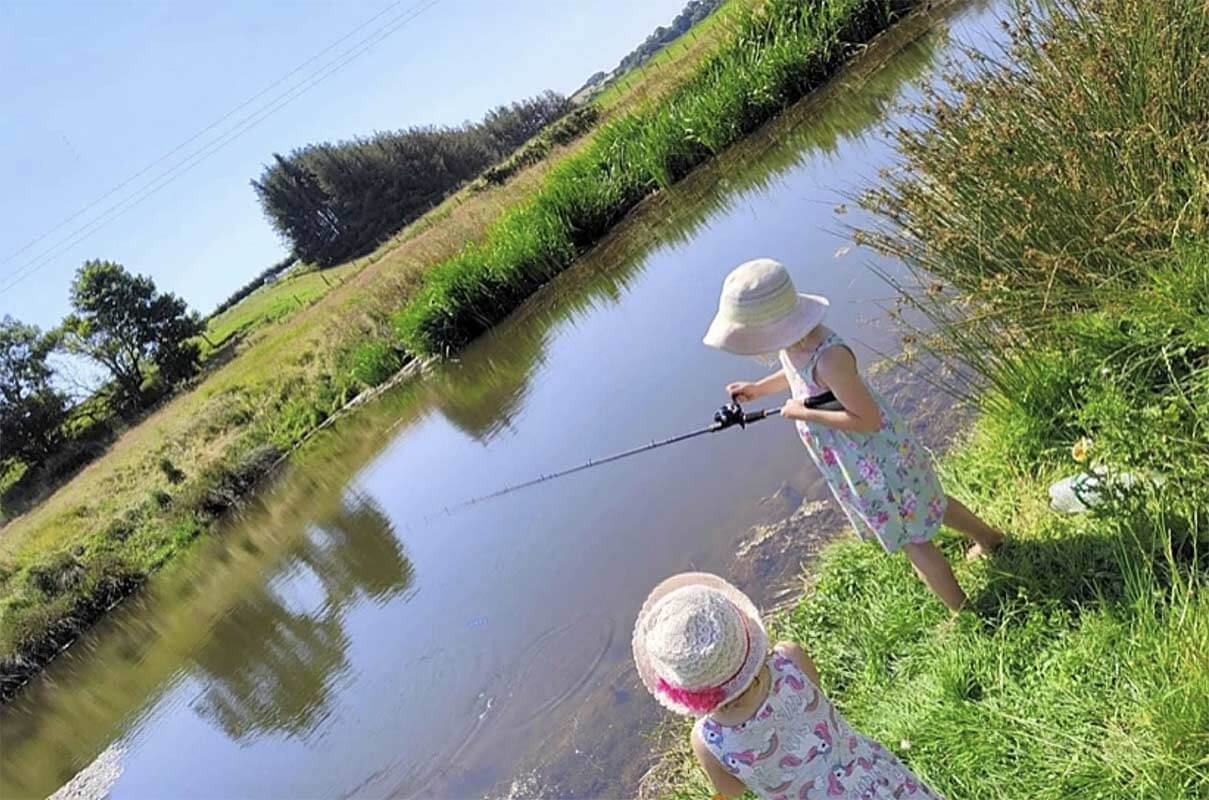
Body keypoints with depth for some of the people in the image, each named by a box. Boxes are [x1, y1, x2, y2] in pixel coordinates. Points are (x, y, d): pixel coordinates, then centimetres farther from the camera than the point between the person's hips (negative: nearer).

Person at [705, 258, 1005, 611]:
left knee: (913, 541, 9)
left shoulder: (829, 357, -37)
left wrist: (804, 413, -27)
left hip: (874, 461, -9)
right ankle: (990, 539, 54)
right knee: (926, 504, 30)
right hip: (862, 460, 9)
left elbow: (868, 419, -30)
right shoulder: (793, 341, -10)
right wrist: (759, 387, 3)